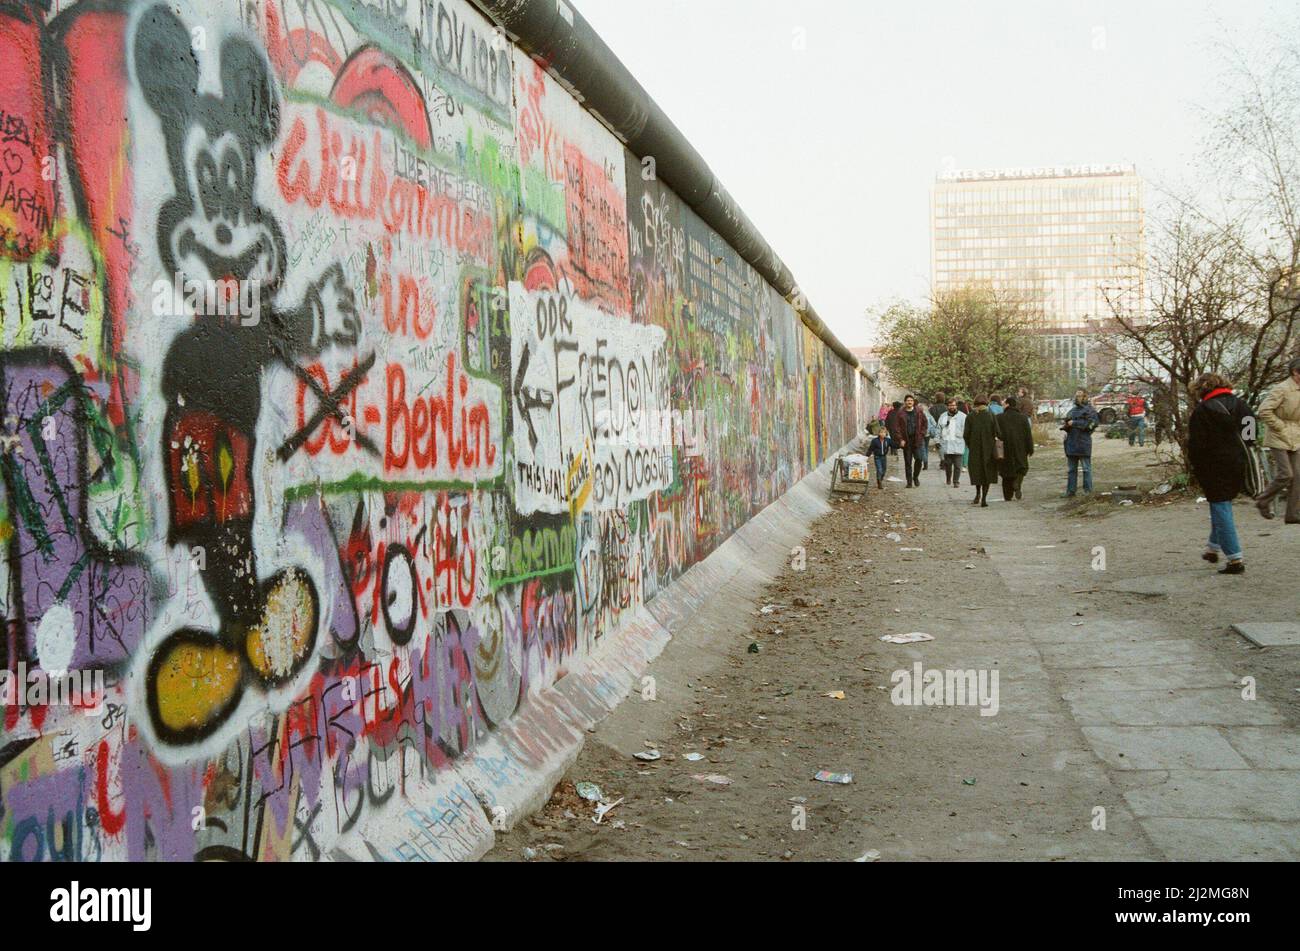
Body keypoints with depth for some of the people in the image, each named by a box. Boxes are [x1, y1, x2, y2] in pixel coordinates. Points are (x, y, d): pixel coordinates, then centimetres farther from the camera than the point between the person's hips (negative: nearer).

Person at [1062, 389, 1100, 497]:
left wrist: (1074, 423, -17)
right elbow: (1067, 426, 26)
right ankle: (1071, 490, 16)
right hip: (1071, 443, 7)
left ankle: (1088, 490, 5)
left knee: (1086, 468, 0)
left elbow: (1091, 423, -19)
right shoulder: (1072, 410, 17)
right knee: (1072, 469, 11)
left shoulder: (1089, 410, -5)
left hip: (1083, 443, -7)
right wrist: (1066, 426, 2)